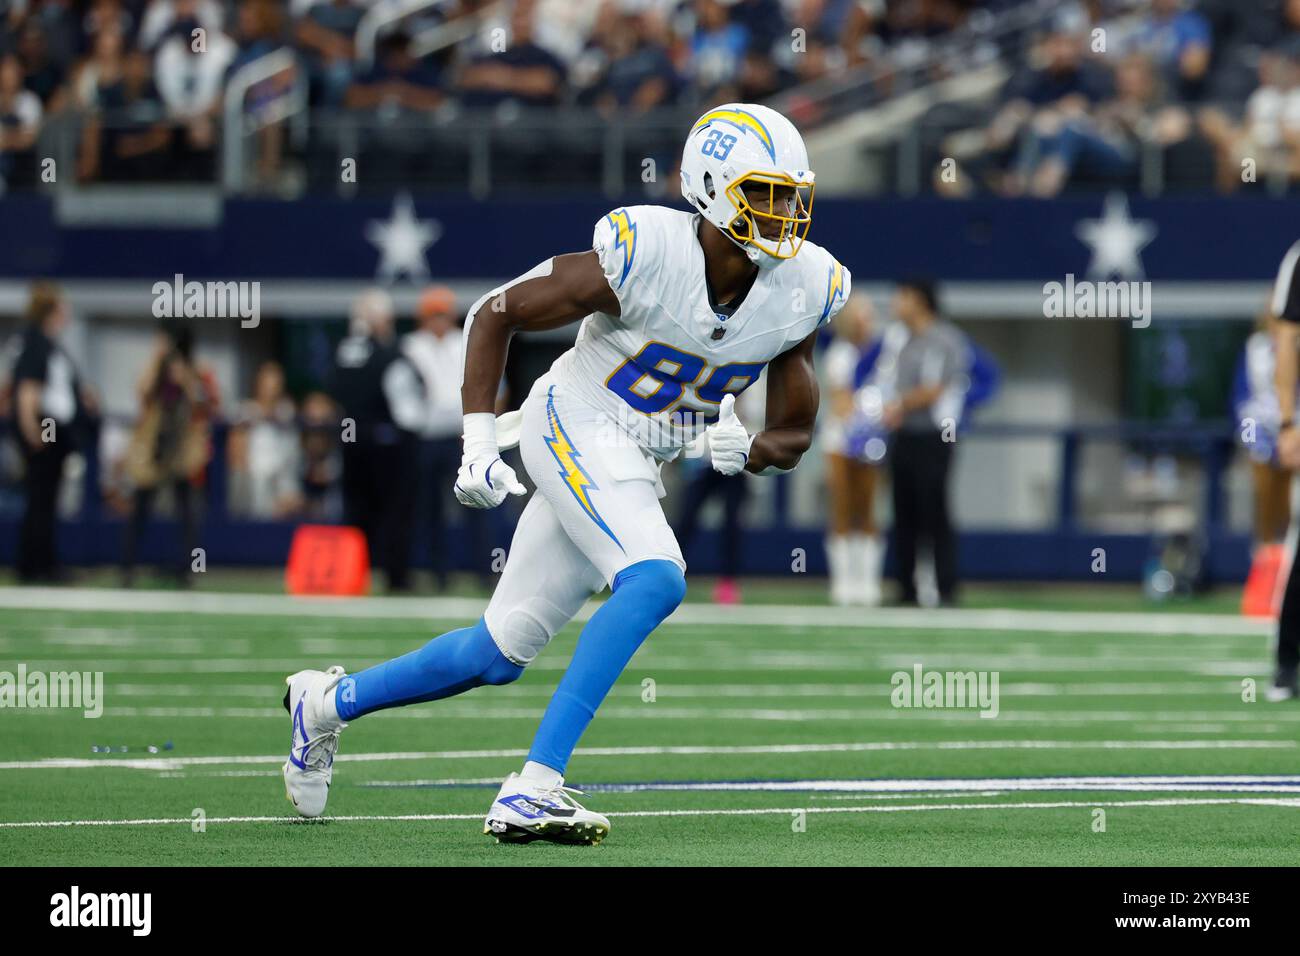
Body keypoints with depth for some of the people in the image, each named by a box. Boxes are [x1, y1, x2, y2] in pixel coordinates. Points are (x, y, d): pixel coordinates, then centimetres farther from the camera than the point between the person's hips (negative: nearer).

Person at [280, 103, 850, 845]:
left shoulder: (805, 289, -7)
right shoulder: (644, 255, -23)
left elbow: (796, 436, 4)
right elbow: (496, 313, -9)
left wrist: (752, 450, -19)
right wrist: (479, 438, -14)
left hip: (636, 471, 7)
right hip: (575, 429, -6)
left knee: (499, 655, 10)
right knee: (655, 579, -30)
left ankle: (329, 702, 34)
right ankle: (532, 791, -31)